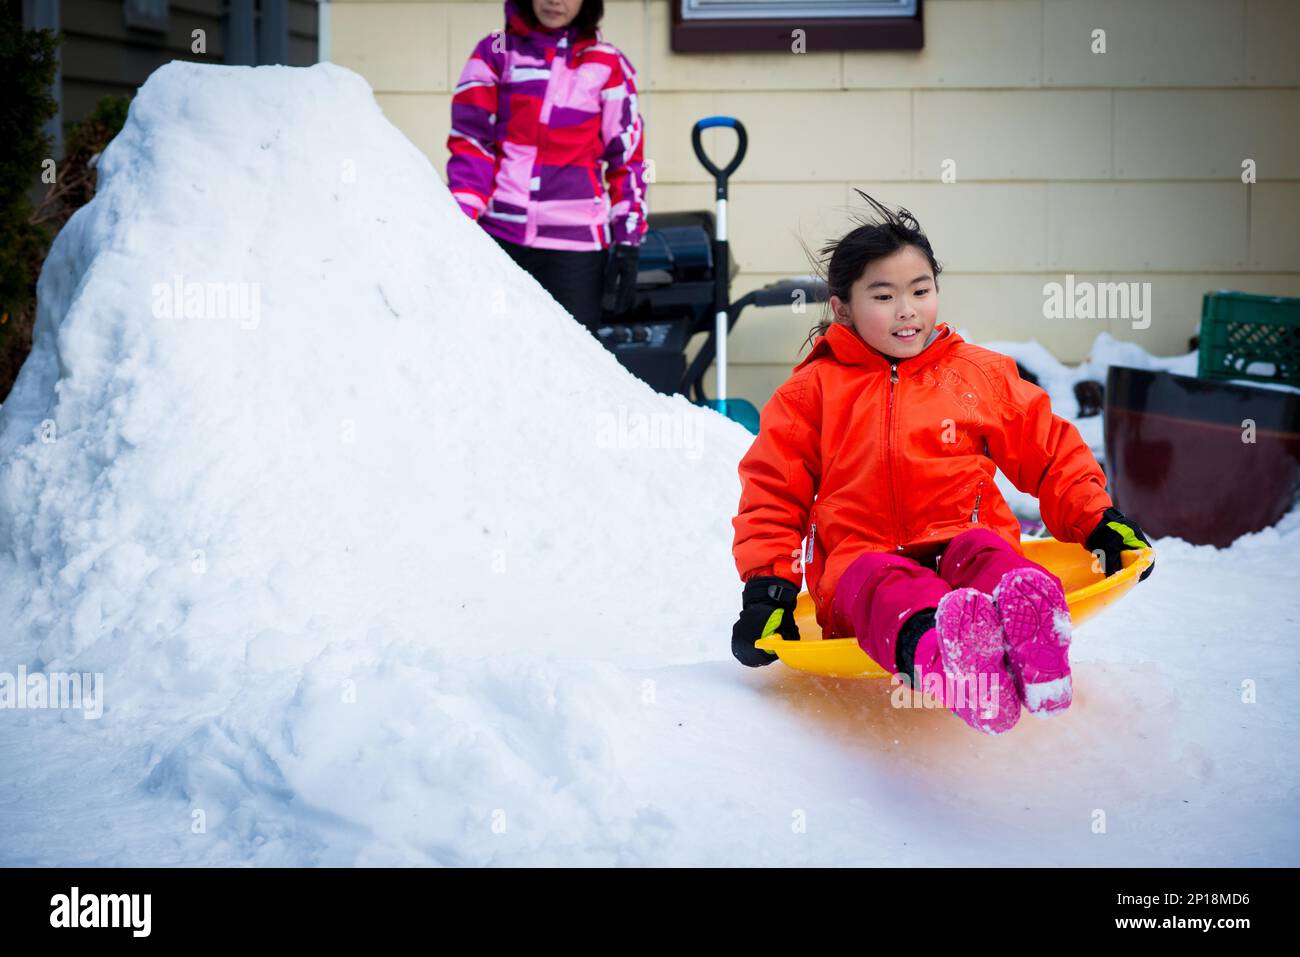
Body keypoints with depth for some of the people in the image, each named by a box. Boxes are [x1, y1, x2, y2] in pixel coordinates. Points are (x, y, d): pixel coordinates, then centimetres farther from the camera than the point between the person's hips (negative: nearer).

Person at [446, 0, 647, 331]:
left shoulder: (608, 65, 7)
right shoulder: (495, 53, 8)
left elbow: (628, 159, 8)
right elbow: (470, 142, 5)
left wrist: (627, 243, 1)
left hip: (576, 244, -1)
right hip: (498, 236, 1)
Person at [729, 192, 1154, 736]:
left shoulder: (980, 375, 17)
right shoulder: (813, 390, 13)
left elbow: (1051, 453, 23)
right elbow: (774, 490, 14)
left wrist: (1098, 523, 9)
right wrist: (767, 584, 2)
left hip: (963, 541, 2)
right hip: (862, 557, -1)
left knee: (983, 554, -35)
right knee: (887, 587, -38)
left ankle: (1024, 614, -72)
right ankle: (933, 646, -75)